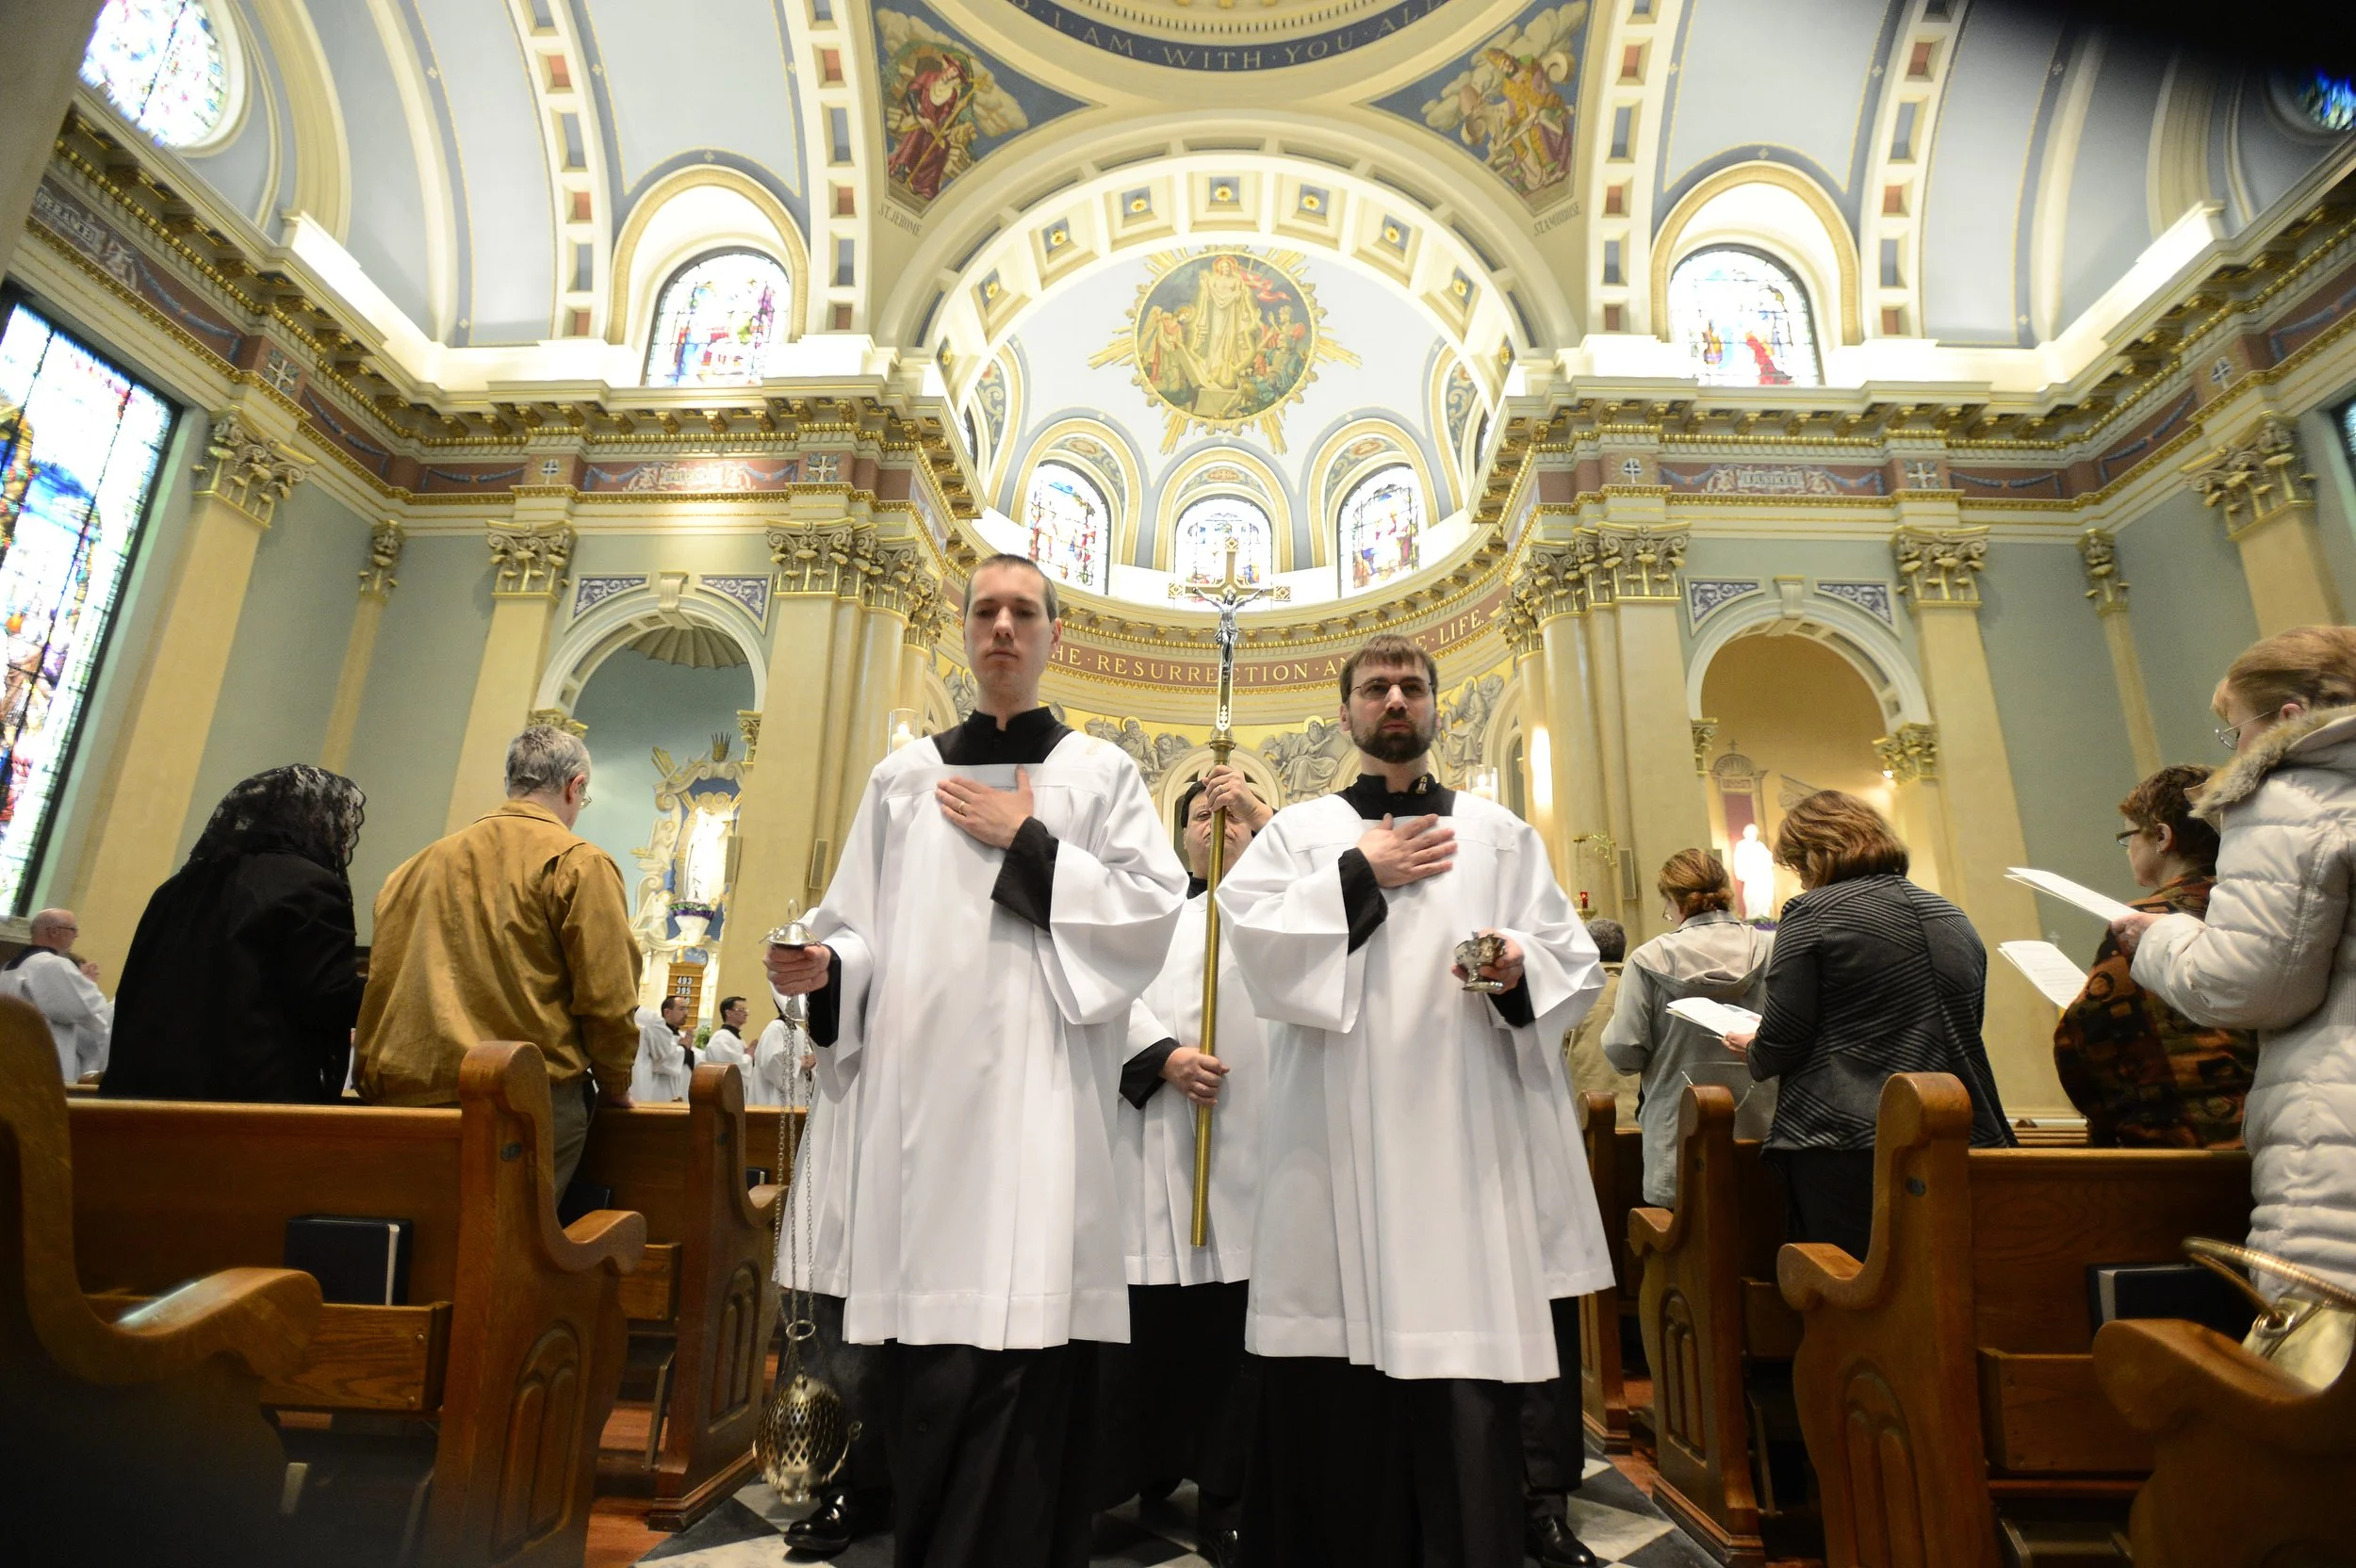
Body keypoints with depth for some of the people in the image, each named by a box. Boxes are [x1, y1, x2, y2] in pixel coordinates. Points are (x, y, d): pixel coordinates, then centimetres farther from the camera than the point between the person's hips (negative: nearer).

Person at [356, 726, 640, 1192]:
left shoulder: (422, 862, 13)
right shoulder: (579, 862, -5)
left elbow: (382, 981, 15)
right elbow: (607, 997, -9)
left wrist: (373, 1082, 25)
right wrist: (615, 1086, 5)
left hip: (408, 1099, 6)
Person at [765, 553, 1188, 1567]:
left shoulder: (1099, 772, 9)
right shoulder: (902, 778, 16)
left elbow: (1155, 908, -3)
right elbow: (863, 930, 13)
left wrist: (1027, 843, -5)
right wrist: (824, 967, -8)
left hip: (1039, 1104, -2)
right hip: (921, 1098, 3)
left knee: (1025, 1368, -6)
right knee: (925, 1381, 4)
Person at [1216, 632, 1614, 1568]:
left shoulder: (1500, 835, 15)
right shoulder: (1298, 830, 12)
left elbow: (1576, 965, 8)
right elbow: (1248, 934, -5)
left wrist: (1521, 967, -13)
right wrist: (1358, 875, -4)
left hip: (1465, 1142, 1)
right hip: (1338, 1140, 0)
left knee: (1465, 1382, 0)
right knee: (1334, 1385, 2)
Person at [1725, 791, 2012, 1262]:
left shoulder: (1812, 912, -7)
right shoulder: (1953, 918, 15)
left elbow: (1782, 1042, -10)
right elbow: (1963, 1029, 22)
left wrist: (1754, 1050, 11)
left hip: (1845, 1150, -7)